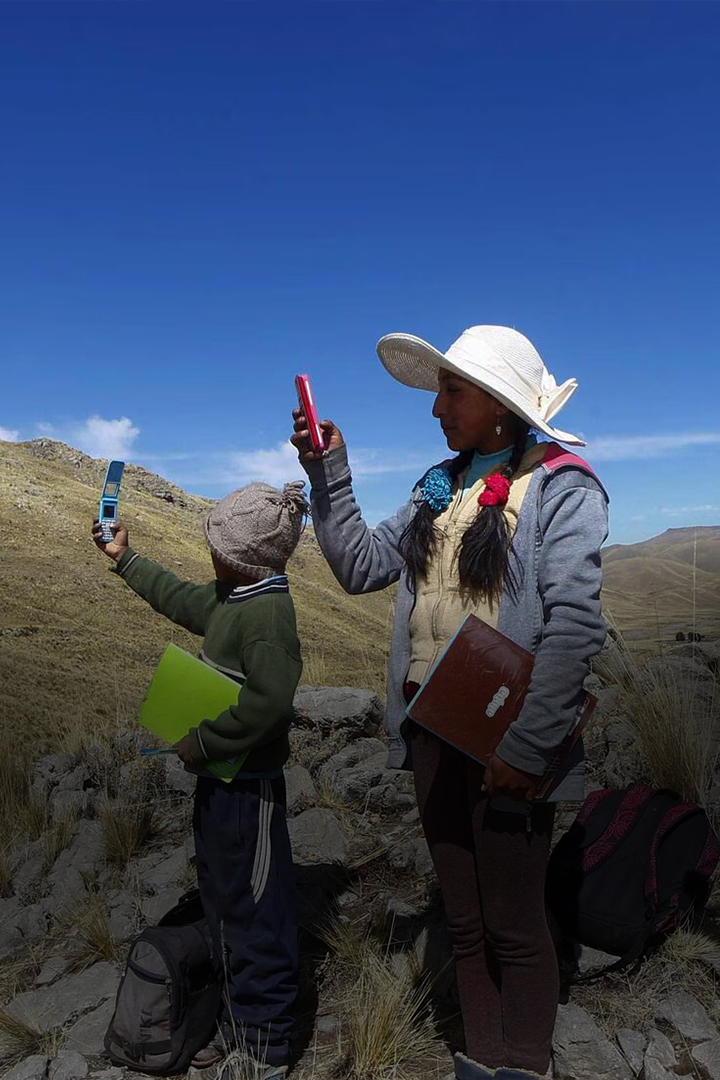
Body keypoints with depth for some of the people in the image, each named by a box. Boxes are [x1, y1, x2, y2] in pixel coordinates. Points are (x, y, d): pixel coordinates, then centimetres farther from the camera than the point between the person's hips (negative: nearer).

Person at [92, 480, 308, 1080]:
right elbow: (179, 597, 27)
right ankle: (240, 1020, 39)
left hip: (247, 788, -10)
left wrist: (202, 742, -24)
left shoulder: (268, 610, -22)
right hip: (220, 780, 10)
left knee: (255, 914, 5)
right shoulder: (230, 599, 8)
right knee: (223, 901, 21)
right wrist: (126, 559, 37)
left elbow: (269, 697, -35)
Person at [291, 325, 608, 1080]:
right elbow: (360, 566, 9)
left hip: (505, 742, -6)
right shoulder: (440, 489, 12)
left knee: (514, 927, 9)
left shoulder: (560, 488, -8)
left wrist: (525, 746, -21)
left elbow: (574, 627, -17)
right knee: (465, 921, 18)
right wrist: (327, 474, 1)